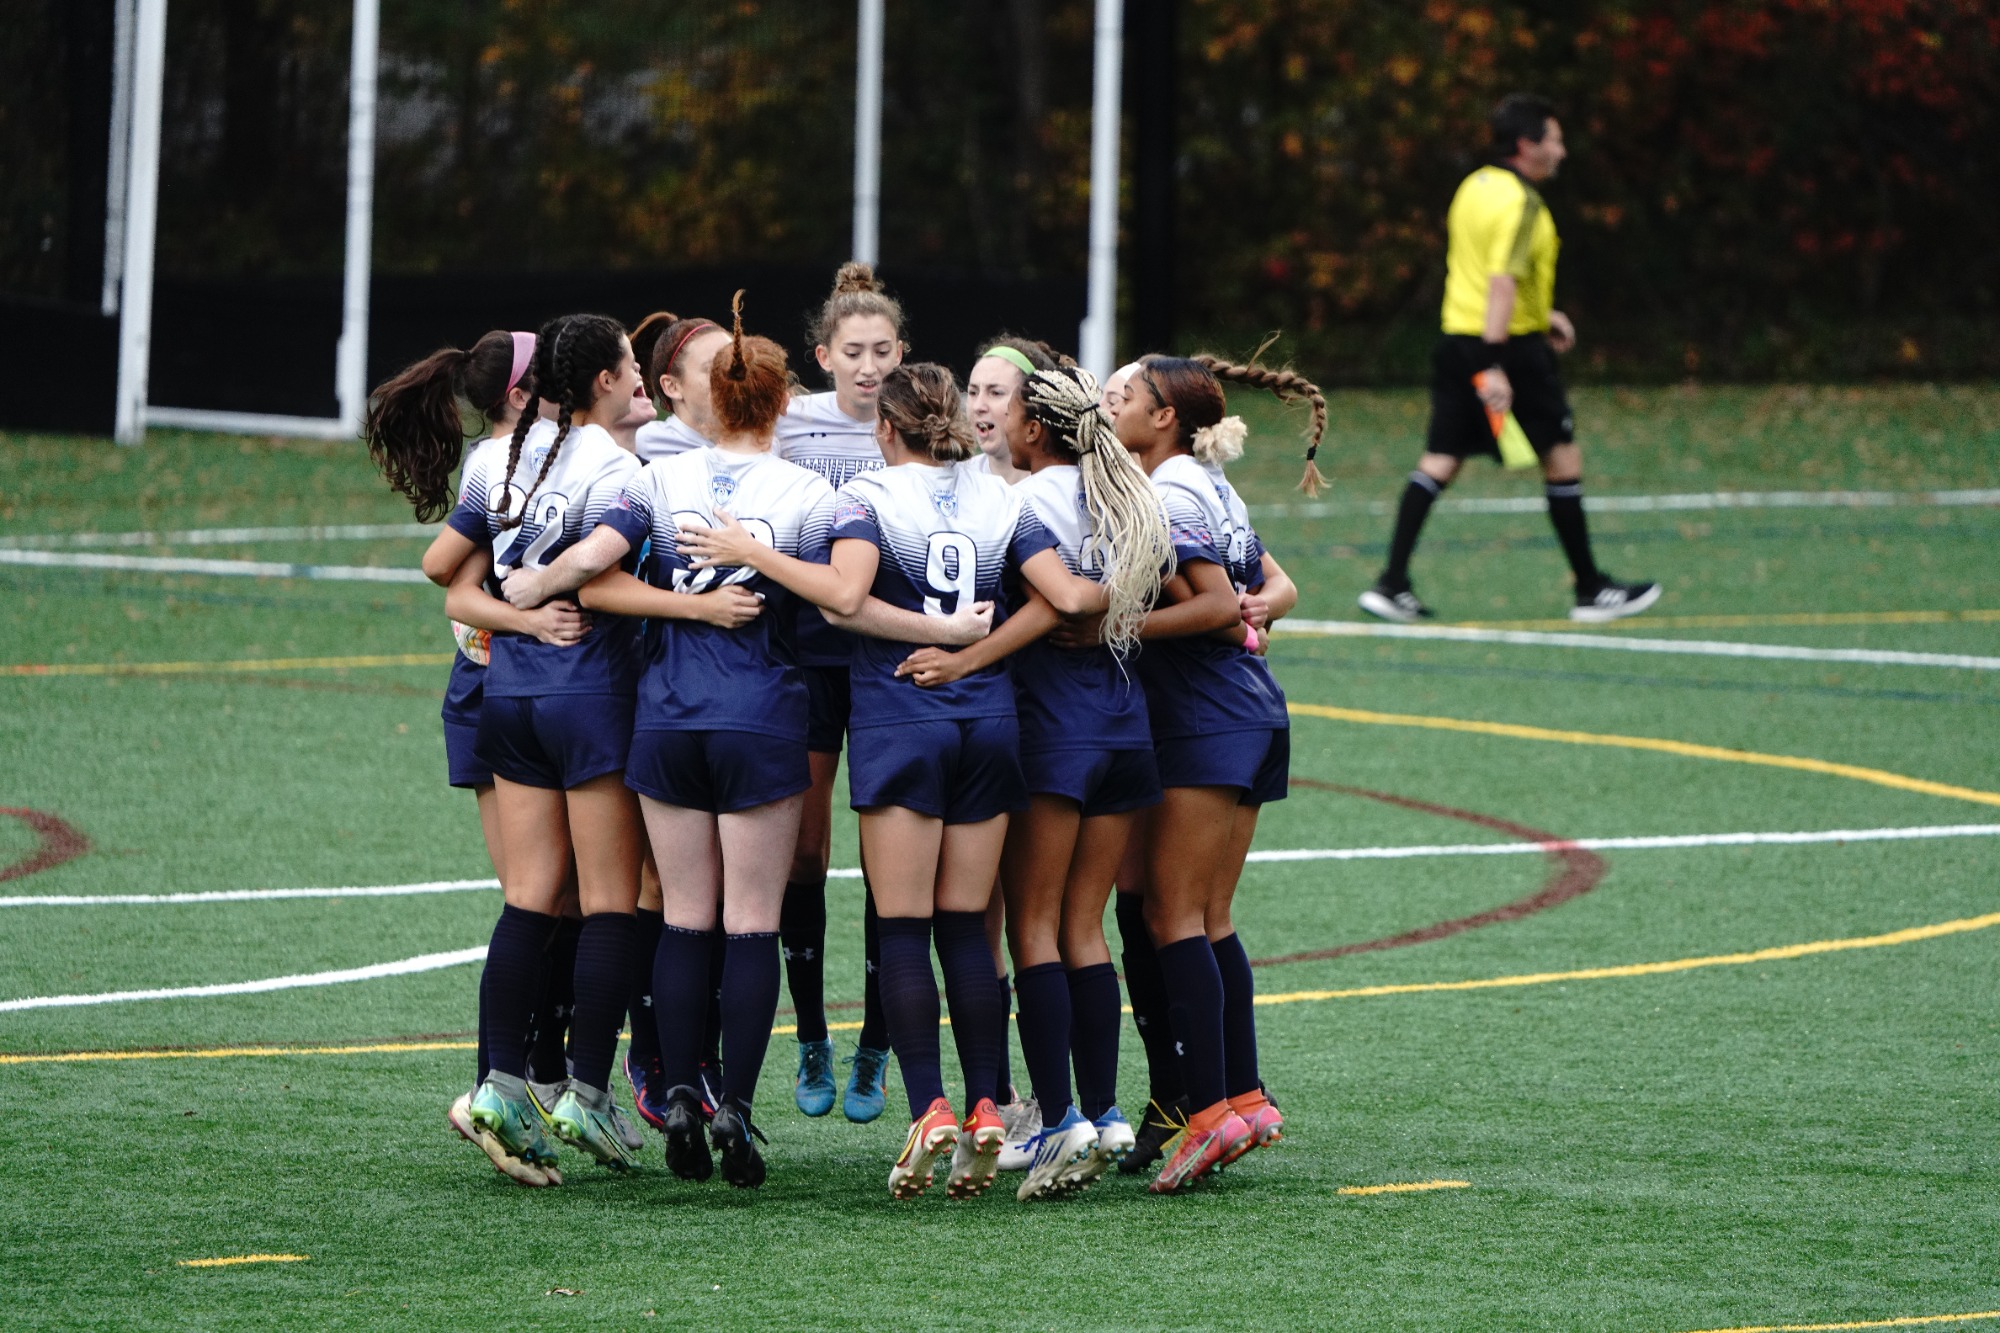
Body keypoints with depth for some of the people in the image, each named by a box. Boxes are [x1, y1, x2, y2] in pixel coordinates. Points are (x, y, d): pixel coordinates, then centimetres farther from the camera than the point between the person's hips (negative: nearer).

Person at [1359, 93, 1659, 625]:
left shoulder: (1474, 187, 12)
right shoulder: (1520, 202, -16)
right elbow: (1502, 283, -25)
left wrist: (1542, 313, 33)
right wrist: (1494, 368, -30)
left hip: (1457, 340, 8)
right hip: (1510, 345, -8)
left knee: (1439, 461, 6)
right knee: (1562, 458, 3)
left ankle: (1392, 584, -2)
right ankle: (1591, 590, 10)